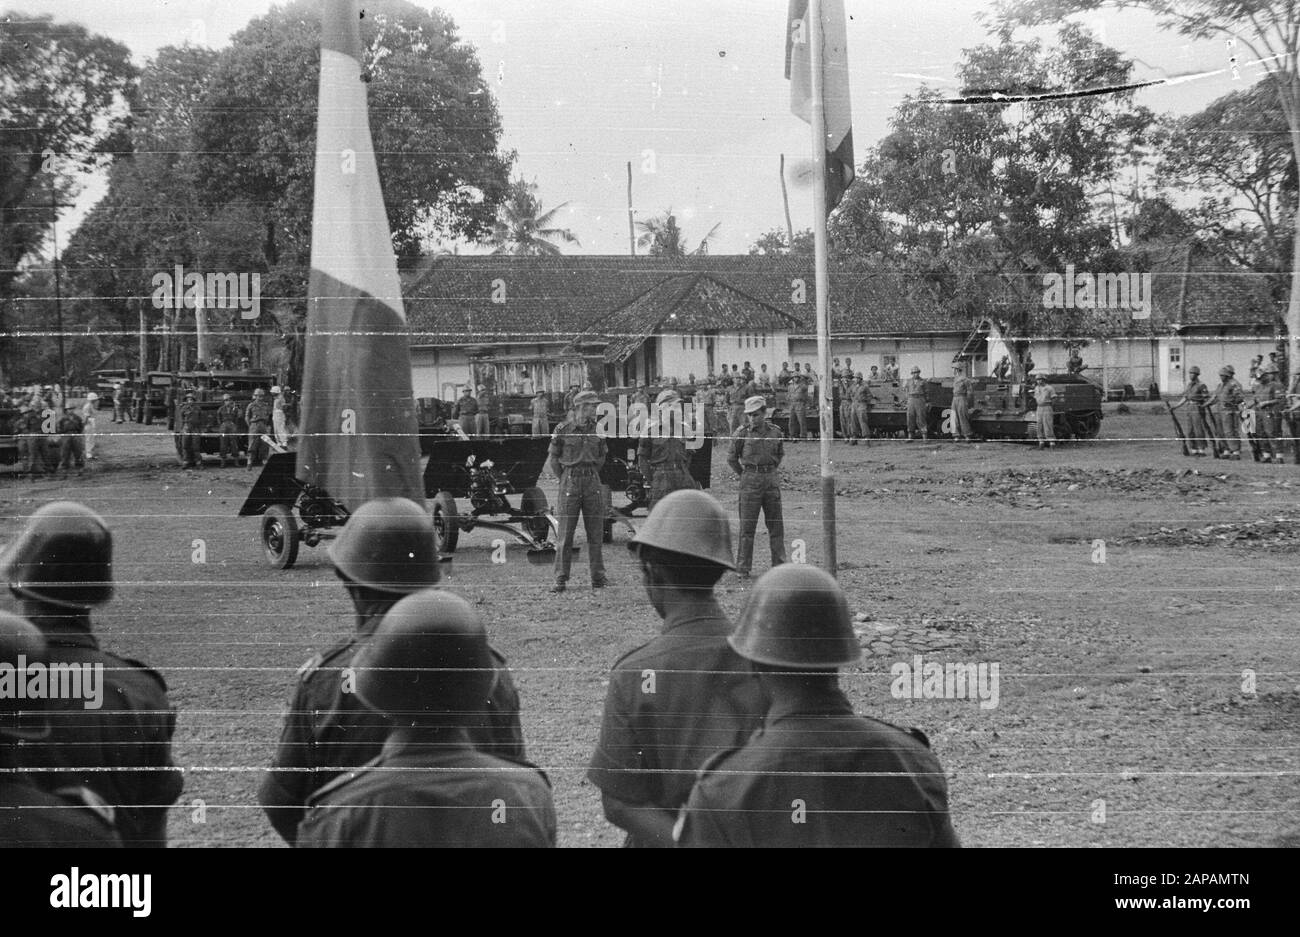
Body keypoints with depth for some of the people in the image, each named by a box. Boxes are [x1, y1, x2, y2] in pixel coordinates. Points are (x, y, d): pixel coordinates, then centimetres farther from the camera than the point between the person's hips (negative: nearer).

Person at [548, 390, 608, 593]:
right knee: (565, 533, -3)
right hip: (569, 482, -3)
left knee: (596, 533, 5)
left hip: (593, 482, 3)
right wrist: (565, 481, 7)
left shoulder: (598, 430, 7)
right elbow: (553, 459, 6)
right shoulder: (563, 430, -3)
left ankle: (598, 578, 11)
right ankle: (561, 579, 0)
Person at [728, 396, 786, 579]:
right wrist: (744, 475, 5)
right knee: (747, 525, -2)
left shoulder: (775, 433, 4)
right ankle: (742, 567, 2)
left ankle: (779, 565, 14)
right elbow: (732, 458, 5)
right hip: (750, 481, -3)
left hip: (772, 479, 3)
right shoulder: (743, 433, -4)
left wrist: (771, 470, 13)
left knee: (776, 524, 6)